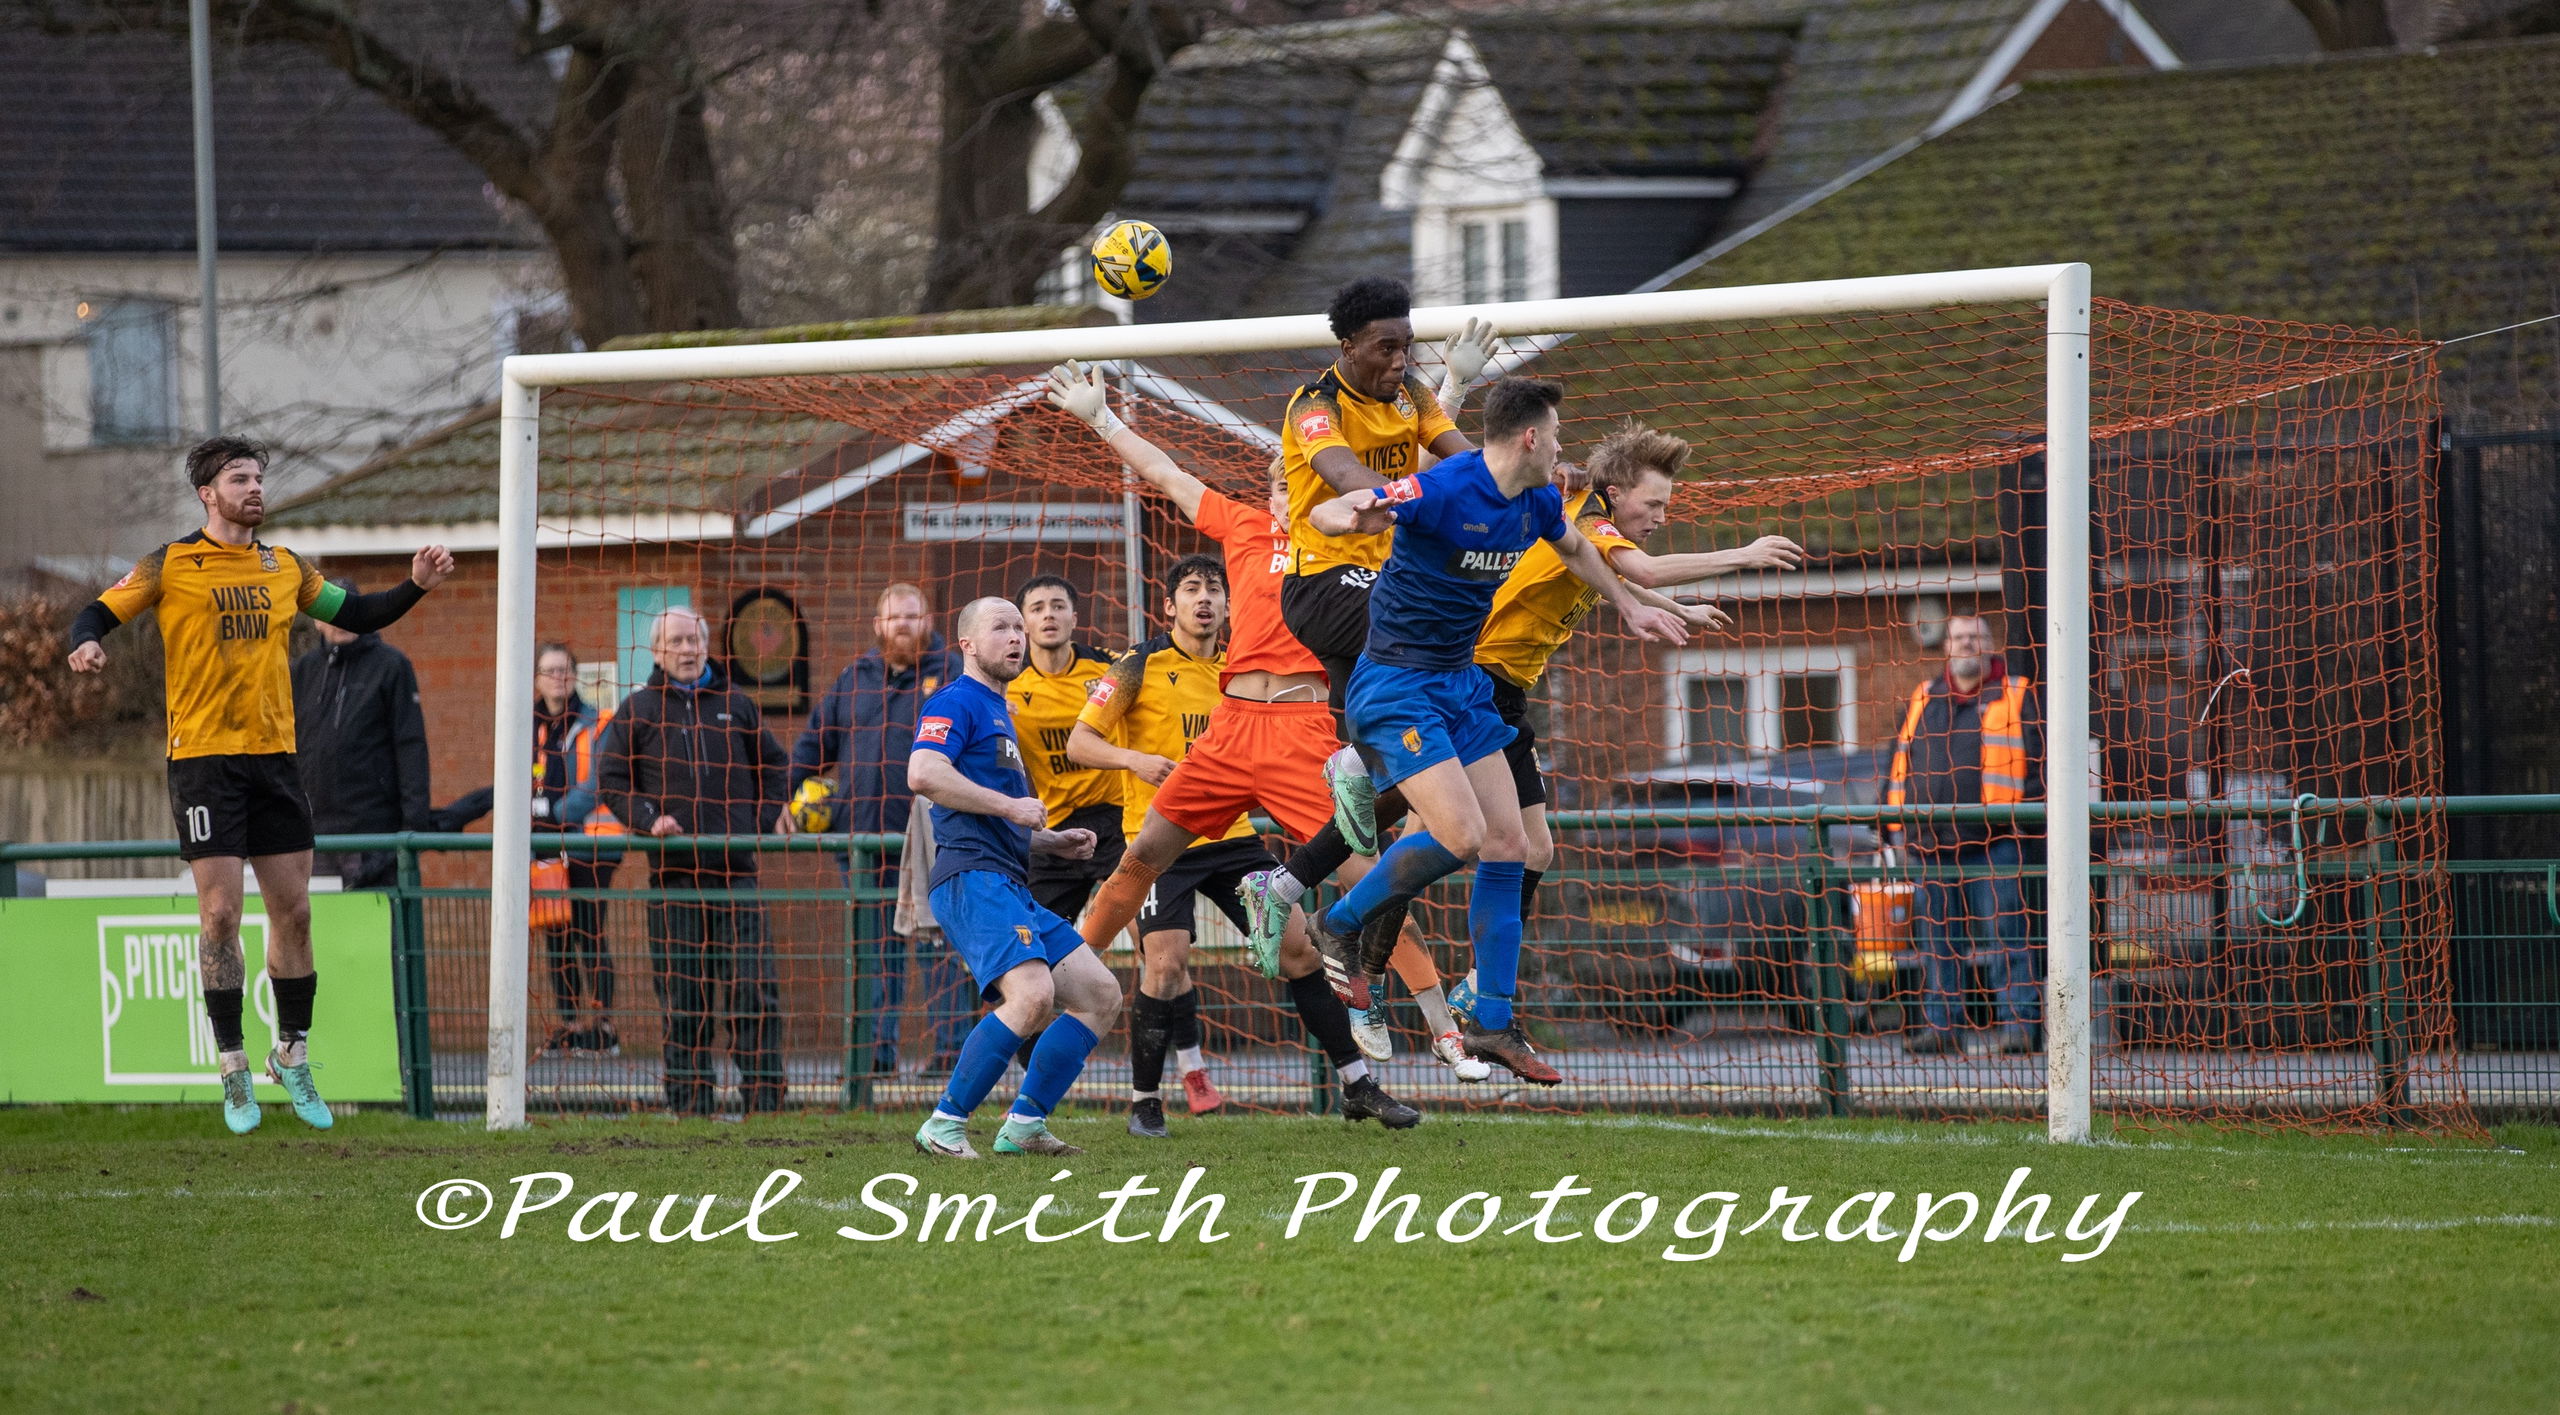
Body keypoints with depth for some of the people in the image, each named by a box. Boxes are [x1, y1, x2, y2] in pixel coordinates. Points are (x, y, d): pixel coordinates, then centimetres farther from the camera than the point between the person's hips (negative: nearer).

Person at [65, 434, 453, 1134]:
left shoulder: (285, 568, 11)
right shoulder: (170, 566, 0)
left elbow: (357, 614, 19)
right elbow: (98, 613, 2)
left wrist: (415, 587, 4)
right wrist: (86, 643, -21)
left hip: (274, 755, 4)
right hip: (203, 756, -4)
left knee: (293, 912, 4)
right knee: (220, 913, -7)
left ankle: (292, 1057, 19)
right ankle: (234, 1070, 3)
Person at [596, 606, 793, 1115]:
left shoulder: (735, 705, 13)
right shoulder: (637, 710, 7)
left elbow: (771, 764, 23)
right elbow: (611, 779, 7)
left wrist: (769, 817, 8)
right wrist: (649, 818, -9)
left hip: (735, 869, 1)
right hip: (673, 869, -1)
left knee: (753, 985, -5)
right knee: (682, 988, 0)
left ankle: (763, 1093, -2)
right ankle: (690, 1097, 4)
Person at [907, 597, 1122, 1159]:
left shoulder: (999, 713, 28)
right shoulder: (957, 702, -3)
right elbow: (923, 773, -21)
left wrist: (1052, 840, 21)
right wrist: (1011, 806, -16)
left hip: (1012, 888, 10)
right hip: (973, 879, -10)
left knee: (1100, 995, 6)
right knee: (1033, 994, -28)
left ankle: (1023, 1125, 4)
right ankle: (944, 1126, -21)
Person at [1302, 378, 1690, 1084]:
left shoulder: (1538, 501, 2)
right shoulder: (1441, 491, -22)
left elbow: (1575, 548, 27)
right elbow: (1323, 512, -24)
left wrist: (1629, 606, 36)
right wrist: (1349, 518, -47)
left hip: (1462, 682, 8)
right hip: (1395, 686, -8)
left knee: (1507, 844, 4)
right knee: (1462, 833, -21)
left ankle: (1493, 1025, 11)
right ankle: (1335, 929, 1)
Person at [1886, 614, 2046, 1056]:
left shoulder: (2015, 697, 5)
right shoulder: (1924, 700, 18)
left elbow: (2037, 762, 2)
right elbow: (1901, 759, 21)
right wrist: (1896, 821, 15)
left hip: (1993, 841, -5)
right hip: (1932, 843, 5)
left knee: (2004, 936, -7)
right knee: (1937, 940, 7)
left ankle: (2018, 1022, -7)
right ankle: (1940, 1026, 12)